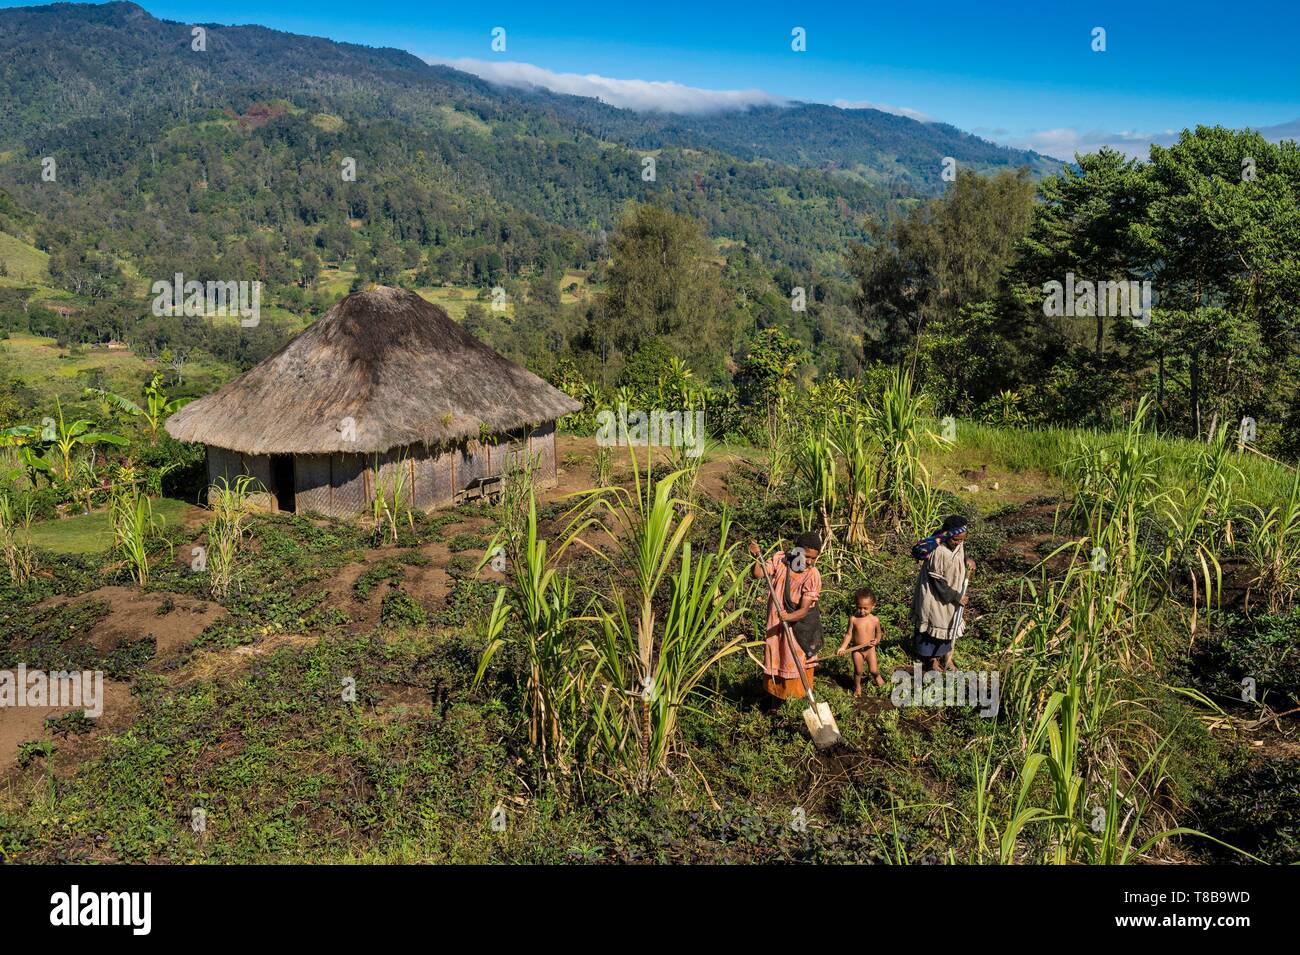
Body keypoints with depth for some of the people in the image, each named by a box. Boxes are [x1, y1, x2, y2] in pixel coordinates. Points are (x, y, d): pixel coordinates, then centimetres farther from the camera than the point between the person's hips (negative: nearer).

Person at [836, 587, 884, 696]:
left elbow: (878, 633, 4)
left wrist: (876, 641, -16)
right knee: (858, 671, 8)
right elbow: (849, 634, -7)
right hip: (857, 649, 0)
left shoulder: (875, 620, -12)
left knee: (873, 670, 5)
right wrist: (843, 647, -15)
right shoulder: (853, 618, -14)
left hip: (870, 649, 0)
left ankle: (877, 676, 42)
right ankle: (857, 687, 36)